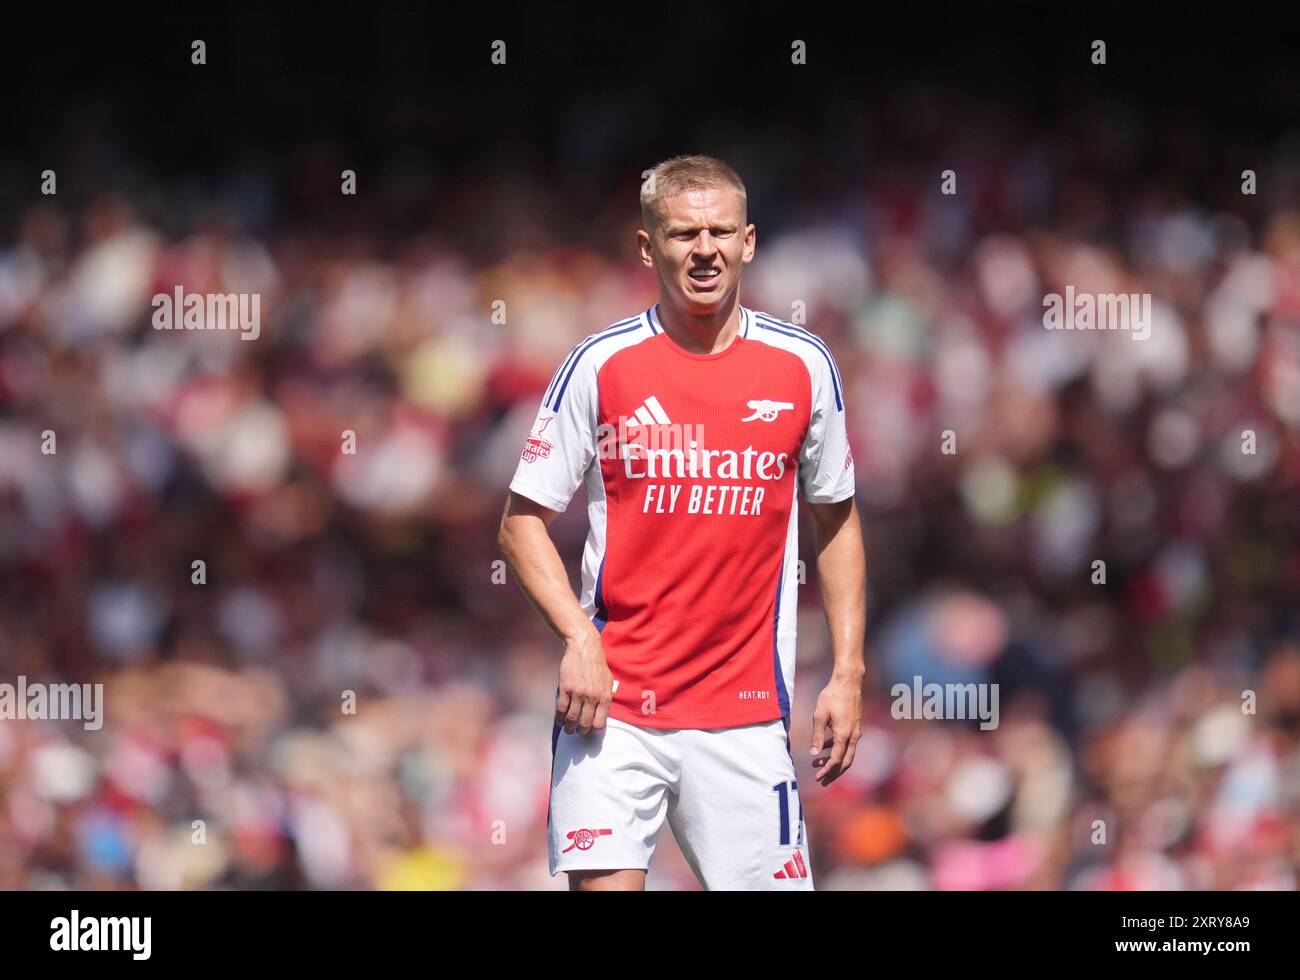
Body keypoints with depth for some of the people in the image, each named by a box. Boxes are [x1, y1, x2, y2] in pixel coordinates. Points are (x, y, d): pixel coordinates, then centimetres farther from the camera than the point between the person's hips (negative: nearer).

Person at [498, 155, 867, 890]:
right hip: (614, 706, -2)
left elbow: (837, 519, 15)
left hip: (746, 715, 2)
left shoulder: (804, 367, 4)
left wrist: (849, 672, 7)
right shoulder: (600, 366, -1)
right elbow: (524, 521, 3)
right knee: (603, 885, -11)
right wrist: (579, 638, -12)